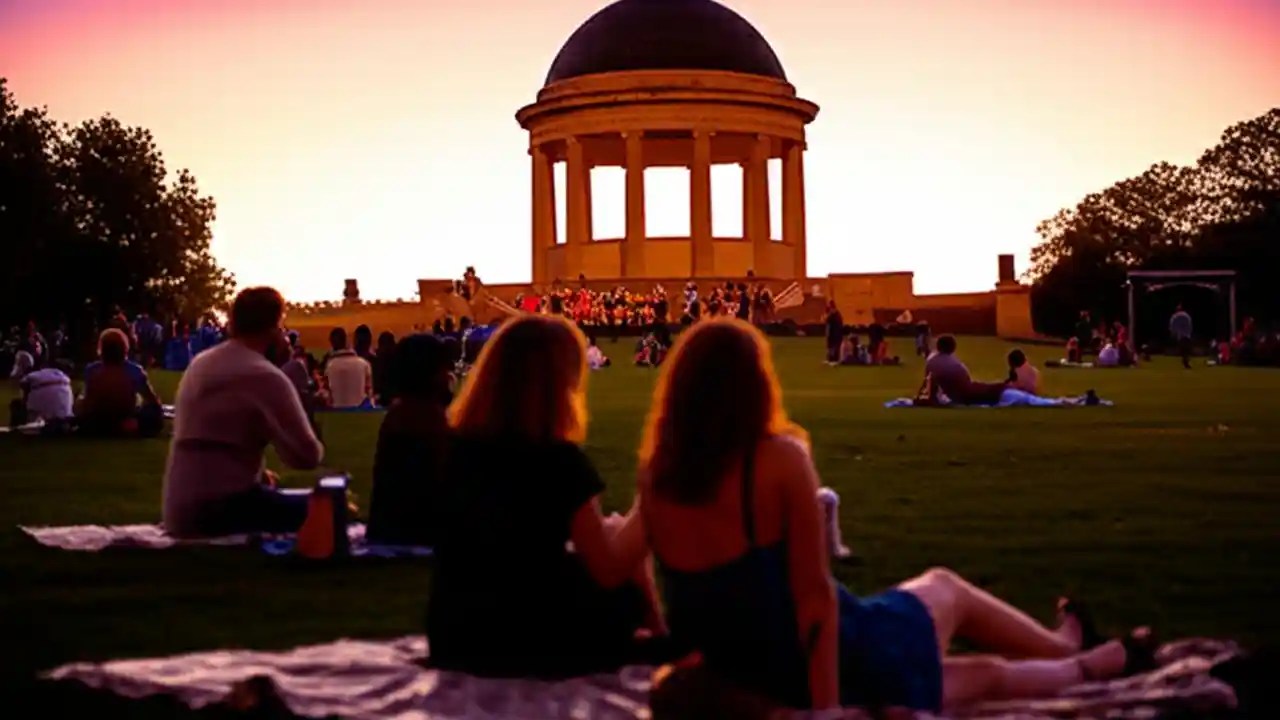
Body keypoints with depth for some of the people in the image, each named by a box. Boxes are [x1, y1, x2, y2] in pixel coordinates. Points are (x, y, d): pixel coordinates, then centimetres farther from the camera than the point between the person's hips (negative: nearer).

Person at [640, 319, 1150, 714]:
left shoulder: (654, 481, -5)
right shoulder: (779, 459, -19)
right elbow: (814, 593, -19)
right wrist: (827, 706, -17)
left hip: (745, 688, 5)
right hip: (841, 667, -5)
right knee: (943, 588, 28)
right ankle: (1069, 648, 53)